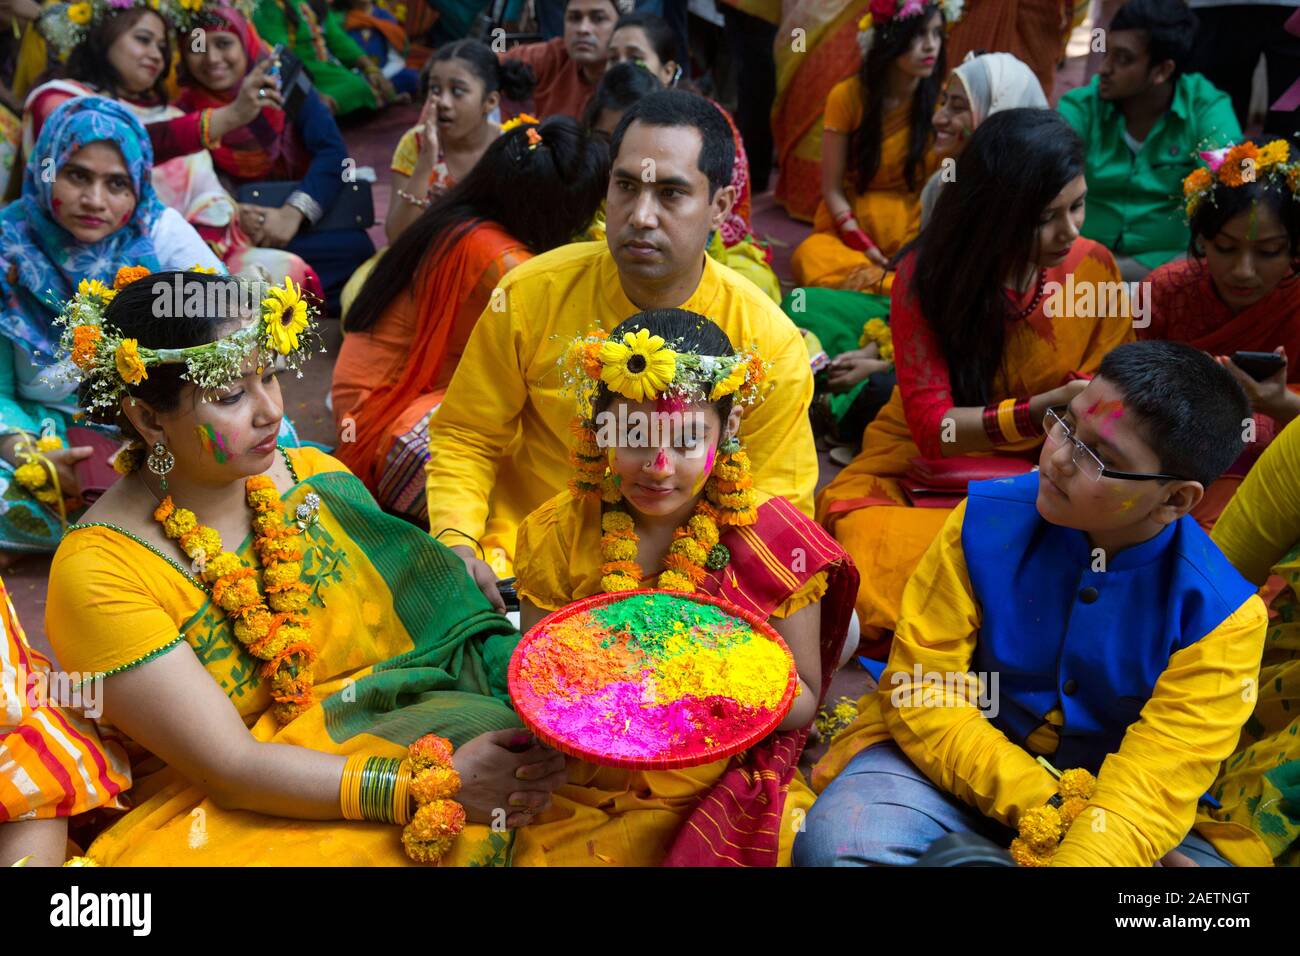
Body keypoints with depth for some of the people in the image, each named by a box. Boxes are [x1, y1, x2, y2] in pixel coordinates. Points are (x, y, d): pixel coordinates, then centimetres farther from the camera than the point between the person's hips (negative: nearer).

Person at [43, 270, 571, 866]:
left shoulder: (315, 480, 0)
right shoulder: (99, 571, -14)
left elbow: (429, 616, 2)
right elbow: (231, 767, -18)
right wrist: (433, 785, -26)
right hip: (219, 816, -4)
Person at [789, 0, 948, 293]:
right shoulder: (848, 96, -5)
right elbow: (832, 189, -3)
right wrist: (861, 245, -15)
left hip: (919, 233, 0)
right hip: (851, 230, 0)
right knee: (810, 258, -34)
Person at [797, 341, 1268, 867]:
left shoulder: (1220, 615, -14)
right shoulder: (987, 520, -12)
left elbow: (1149, 786, -20)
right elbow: (922, 689, -11)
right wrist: (1040, 806, -20)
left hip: (1108, 805, 2)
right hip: (957, 764, -1)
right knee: (835, 842, -29)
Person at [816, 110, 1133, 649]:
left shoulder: (1093, 266, -2)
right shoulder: (927, 276, -11)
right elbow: (932, 426, -18)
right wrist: (1044, 410, -33)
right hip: (923, 474, -1)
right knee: (867, 535, -34)